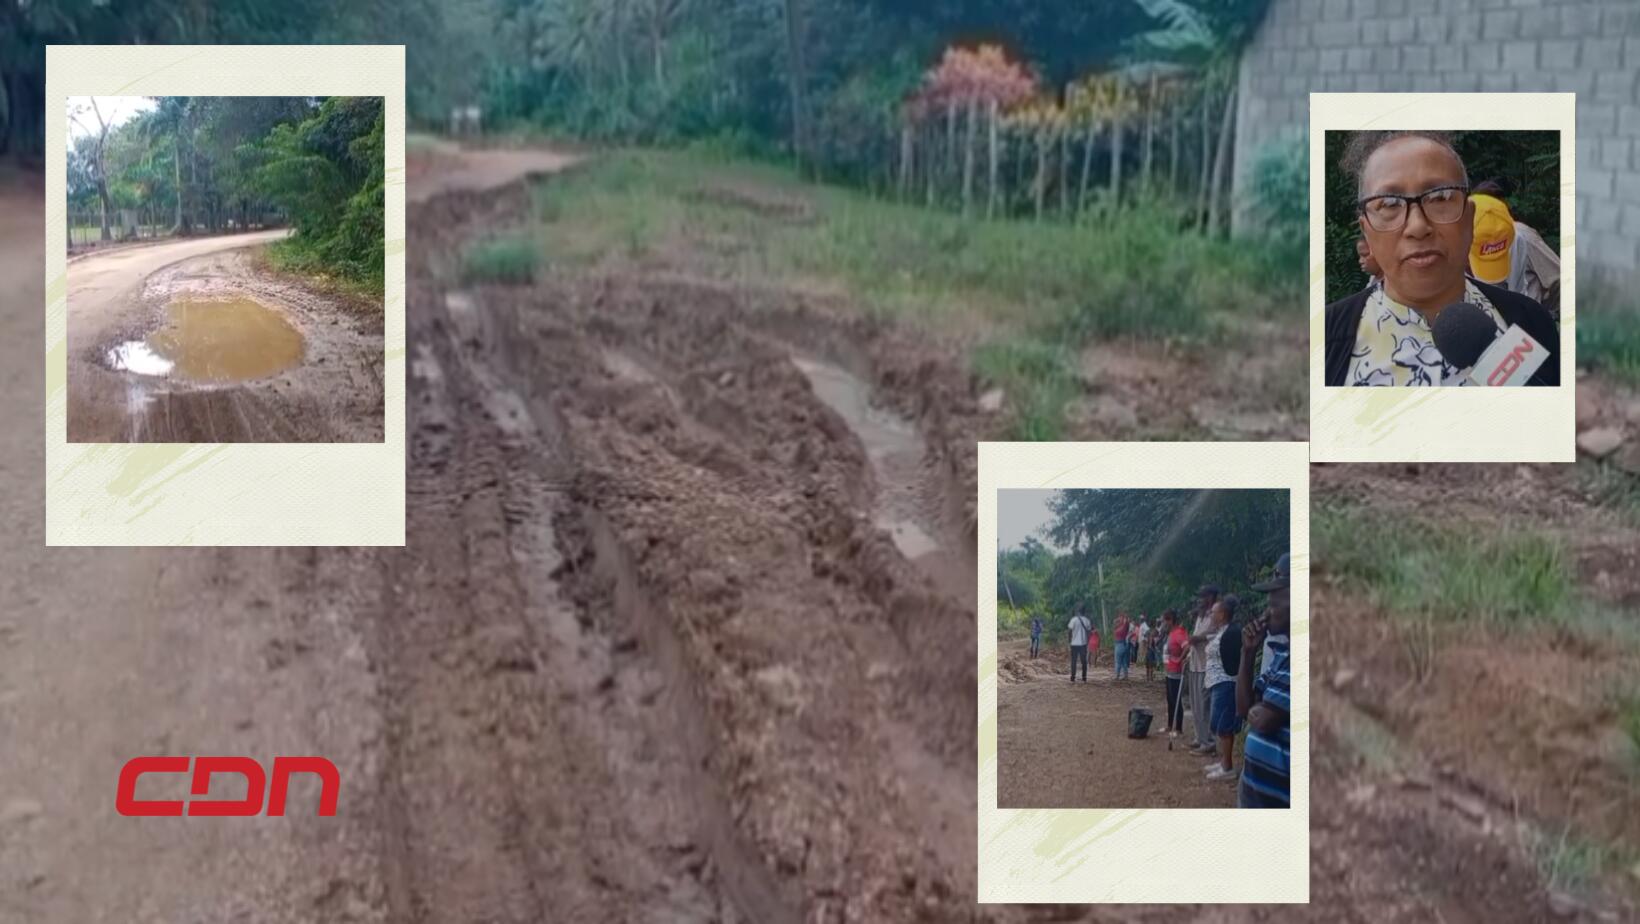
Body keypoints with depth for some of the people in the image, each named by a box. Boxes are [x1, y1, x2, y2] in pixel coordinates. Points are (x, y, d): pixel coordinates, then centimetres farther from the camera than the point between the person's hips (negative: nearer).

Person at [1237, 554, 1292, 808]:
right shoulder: (1282, 652, 13)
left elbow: (1262, 720, -22)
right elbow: (1244, 708, 16)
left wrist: (1255, 710, 2)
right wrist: (1248, 652, 7)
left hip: (1277, 797, -9)